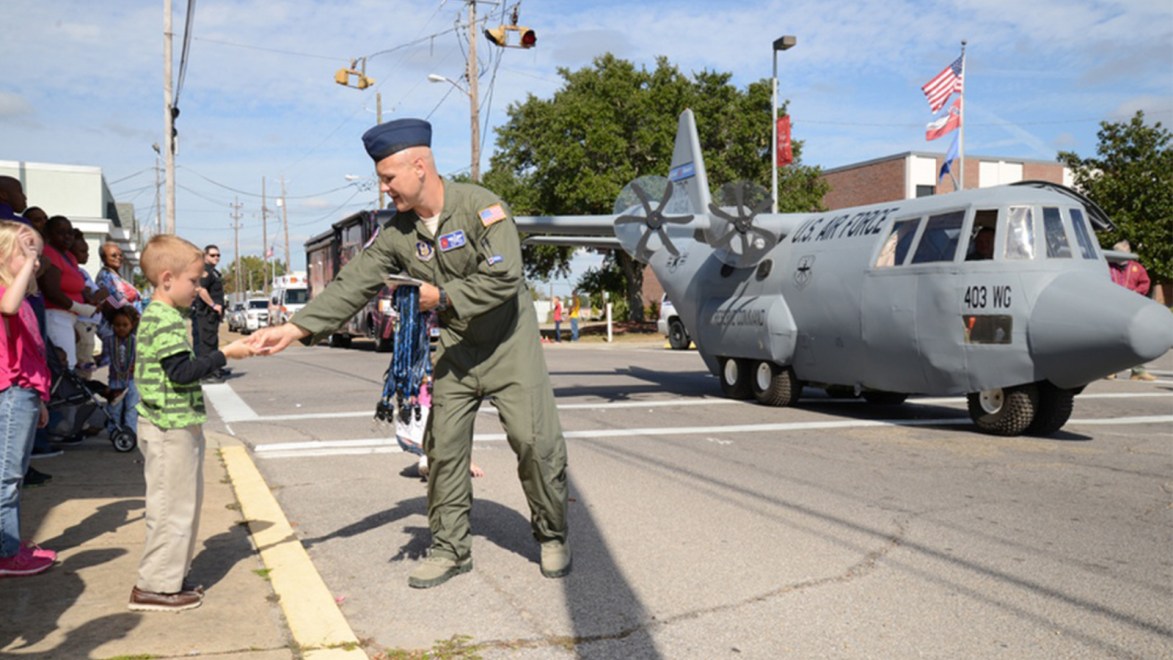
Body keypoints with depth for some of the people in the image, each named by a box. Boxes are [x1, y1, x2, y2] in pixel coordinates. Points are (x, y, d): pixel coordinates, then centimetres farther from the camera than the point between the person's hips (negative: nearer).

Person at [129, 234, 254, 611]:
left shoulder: (155, 316, 15)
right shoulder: (166, 320, -17)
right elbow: (181, 373, -23)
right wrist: (225, 355, -19)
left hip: (172, 426, 11)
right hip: (171, 428, -11)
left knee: (183, 503, 17)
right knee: (174, 506, -2)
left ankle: (171, 577, 27)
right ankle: (155, 587, 7)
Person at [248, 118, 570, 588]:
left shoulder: (480, 206, -18)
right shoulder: (397, 232, -2)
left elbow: (503, 279, -26)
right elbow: (353, 284, -5)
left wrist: (441, 296, -21)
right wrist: (294, 329, -14)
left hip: (510, 342, -5)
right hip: (457, 347, 5)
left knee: (535, 441, -5)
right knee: (443, 446, 2)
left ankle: (552, 537, 16)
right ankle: (450, 549, 16)